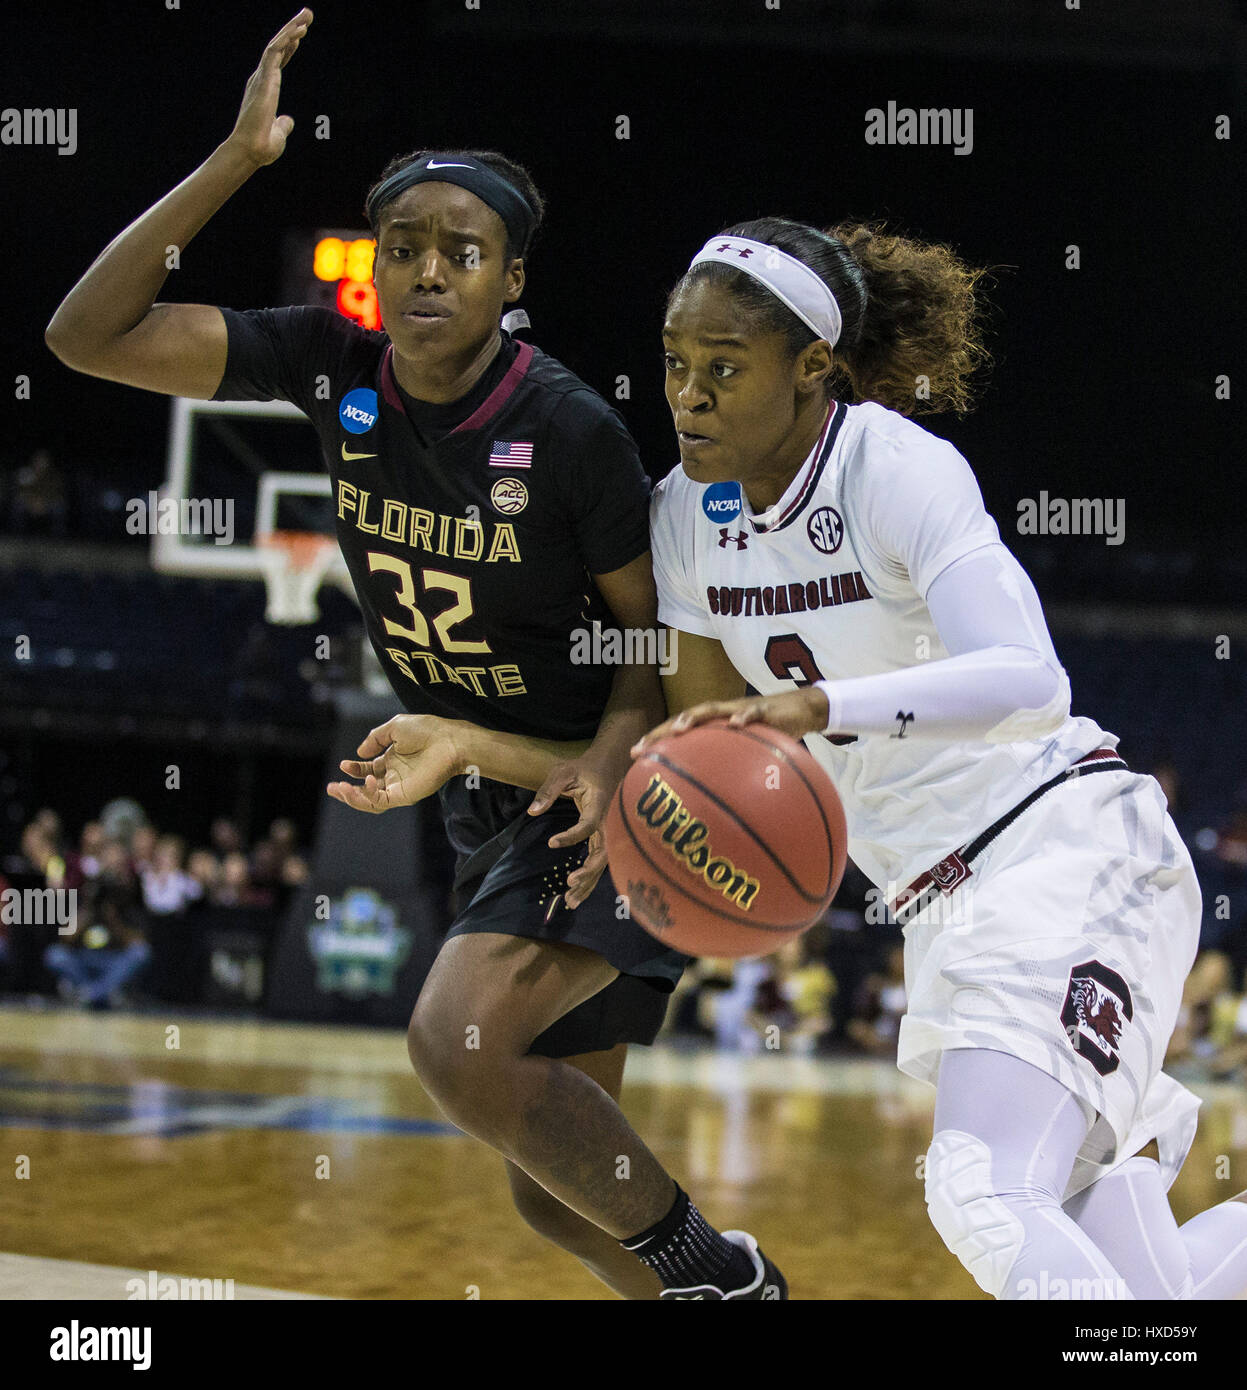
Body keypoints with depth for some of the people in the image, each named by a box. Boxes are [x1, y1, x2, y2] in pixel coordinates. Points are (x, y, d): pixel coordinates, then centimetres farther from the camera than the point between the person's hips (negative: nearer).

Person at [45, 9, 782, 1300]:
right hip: (492, 814, 7)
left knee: (458, 1041, -29)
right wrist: (232, 163, -18)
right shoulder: (337, 369, -6)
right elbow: (91, 335, -10)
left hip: (607, 803, -7)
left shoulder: (573, 430, -19)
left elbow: (659, 634, -8)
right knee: (555, 1192, 11)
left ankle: (711, 1266, -10)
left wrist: (607, 762, -27)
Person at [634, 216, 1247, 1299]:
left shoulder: (900, 469, -17)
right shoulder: (688, 510, 3)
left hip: (1068, 846, -7)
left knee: (985, 1195, -28)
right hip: (944, 906, 7)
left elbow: (1030, 682, -32)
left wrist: (821, 706, -44)